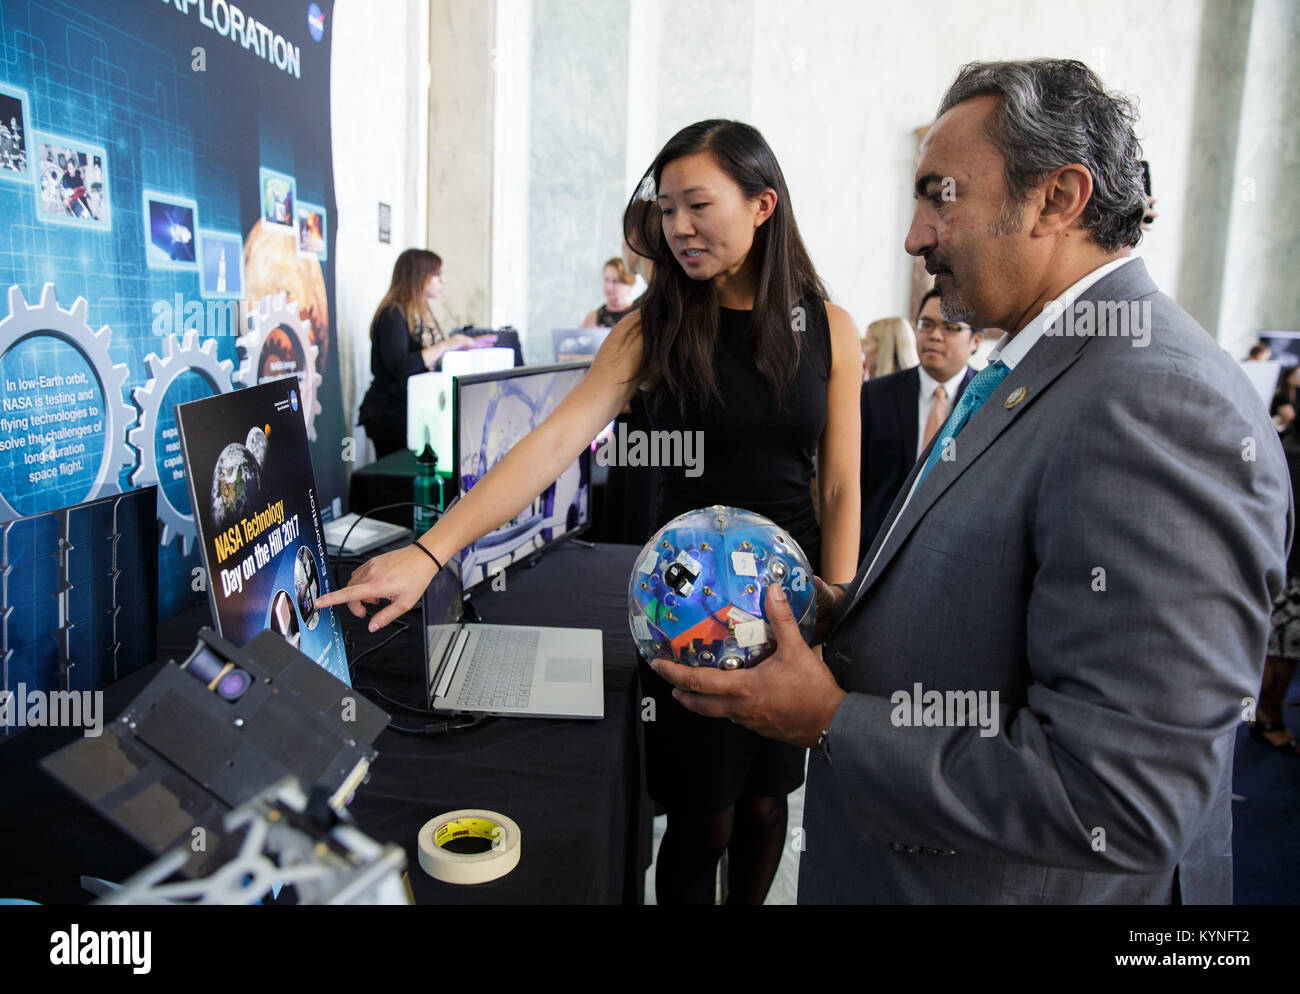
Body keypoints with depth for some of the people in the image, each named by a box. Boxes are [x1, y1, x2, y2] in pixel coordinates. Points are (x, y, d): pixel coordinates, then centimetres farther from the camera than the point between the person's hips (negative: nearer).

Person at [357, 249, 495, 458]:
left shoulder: (422, 314, 15)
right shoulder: (393, 314, -10)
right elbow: (398, 367, -22)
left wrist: (466, 345, 13)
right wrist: (446, 345, -21)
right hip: (390, 414, -8)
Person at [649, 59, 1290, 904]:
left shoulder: (1161, 409, -27)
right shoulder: (1031, 373, 5)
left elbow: (1115, 802, -30)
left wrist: (831, 724, -22)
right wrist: (840, 616, -1)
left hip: (1011, 880, -8)